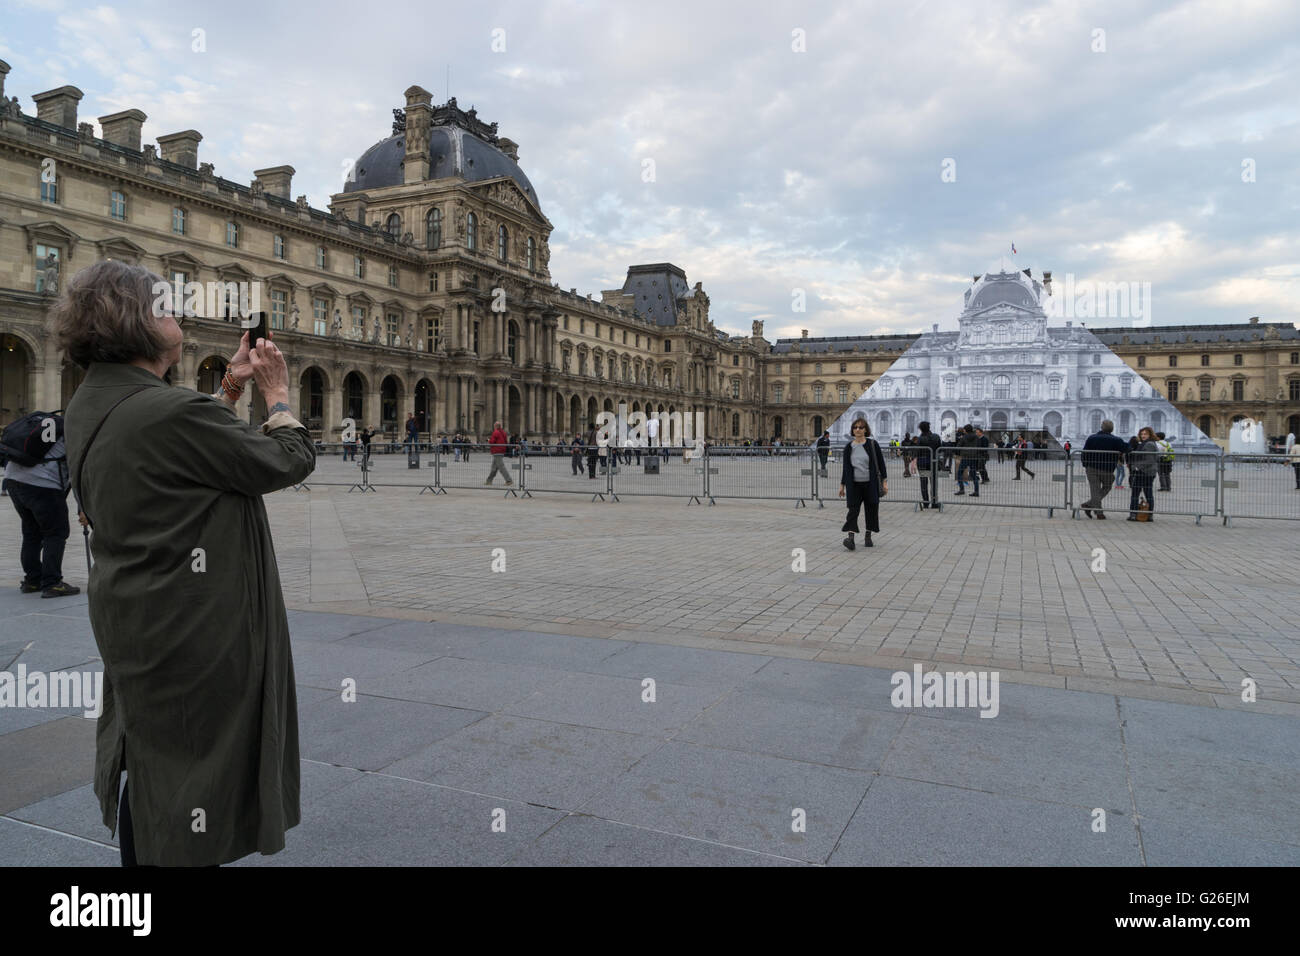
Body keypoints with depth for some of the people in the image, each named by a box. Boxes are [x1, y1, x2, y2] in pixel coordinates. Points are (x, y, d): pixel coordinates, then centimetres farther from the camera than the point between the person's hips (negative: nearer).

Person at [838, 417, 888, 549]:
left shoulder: (872, 444, -1)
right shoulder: (848, 447, 4)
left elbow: (881, 463, 1)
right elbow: (846, 467, 11)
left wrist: (884, 481, -3)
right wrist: (842, 485, 10)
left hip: (871, 483, -1)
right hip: (854, 484, 1)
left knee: (871, 509, 6)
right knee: (853, 509, -9)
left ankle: (867, 537, 20)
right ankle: (851, 538, -17)